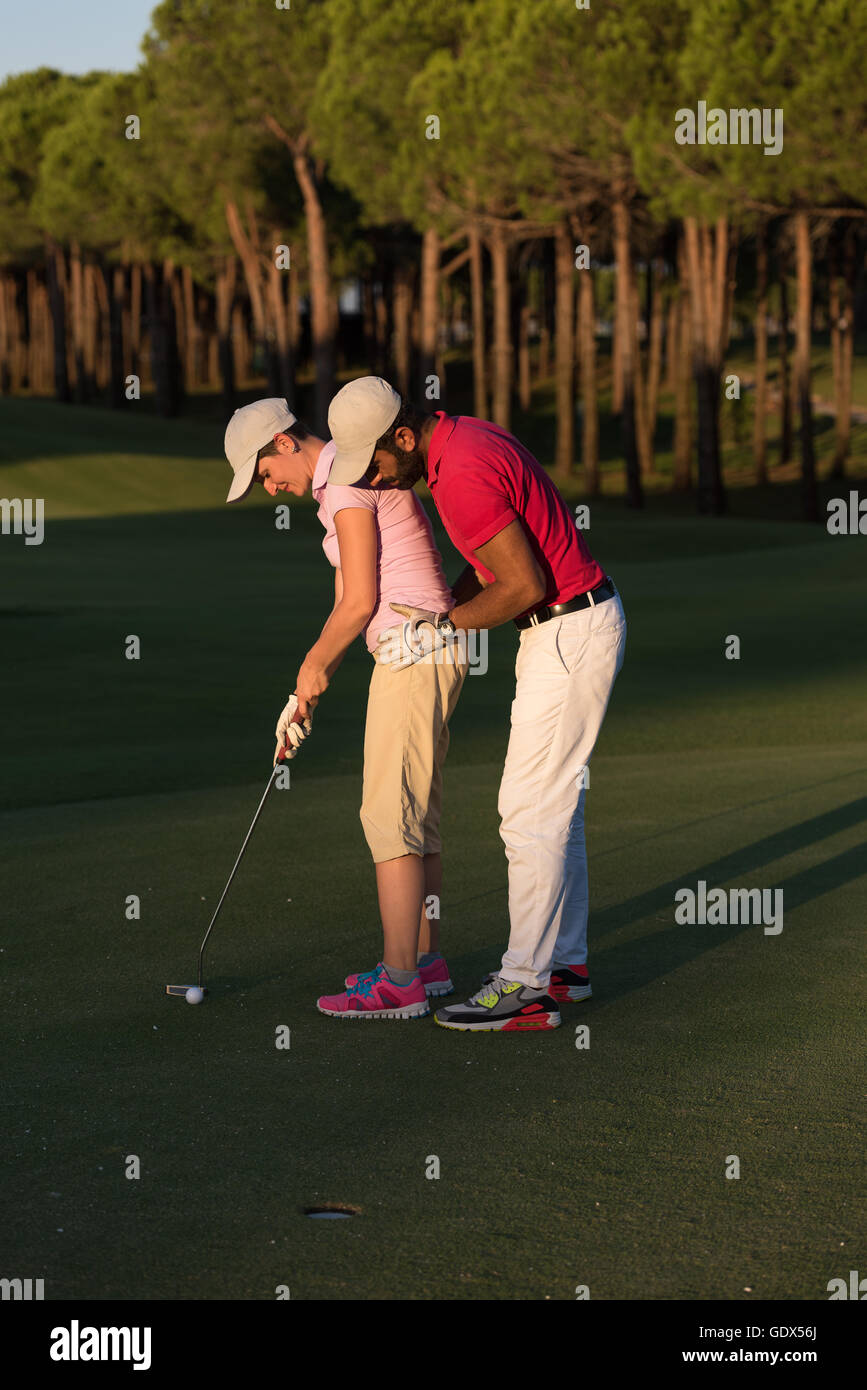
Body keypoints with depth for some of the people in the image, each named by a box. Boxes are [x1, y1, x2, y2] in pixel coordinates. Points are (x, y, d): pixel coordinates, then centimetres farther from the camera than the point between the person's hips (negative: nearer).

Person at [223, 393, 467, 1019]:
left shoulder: (345, 480, -14)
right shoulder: (355, 476, 18)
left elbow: (360, 603, -17)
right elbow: (350, 601, 19)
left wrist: (313, 669, 0)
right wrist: (304, 698, 15)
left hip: (414, 655, -10)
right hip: (428, 649, 10)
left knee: (390, 816, -6)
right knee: (416, 811, 16)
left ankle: (399, 982, -4)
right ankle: (425, 960, 24)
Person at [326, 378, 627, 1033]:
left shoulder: (462, 476, -23)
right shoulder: (470, 437, 10)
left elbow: (527, 585, -23)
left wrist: (443, 629, -13)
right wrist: (440, 612, 8)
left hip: (571, 633, -10)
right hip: (565, 629, 10)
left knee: (532, 809, -7)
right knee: (553, 802, 15)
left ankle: (526, 985, -4)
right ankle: (565, 962, 22)